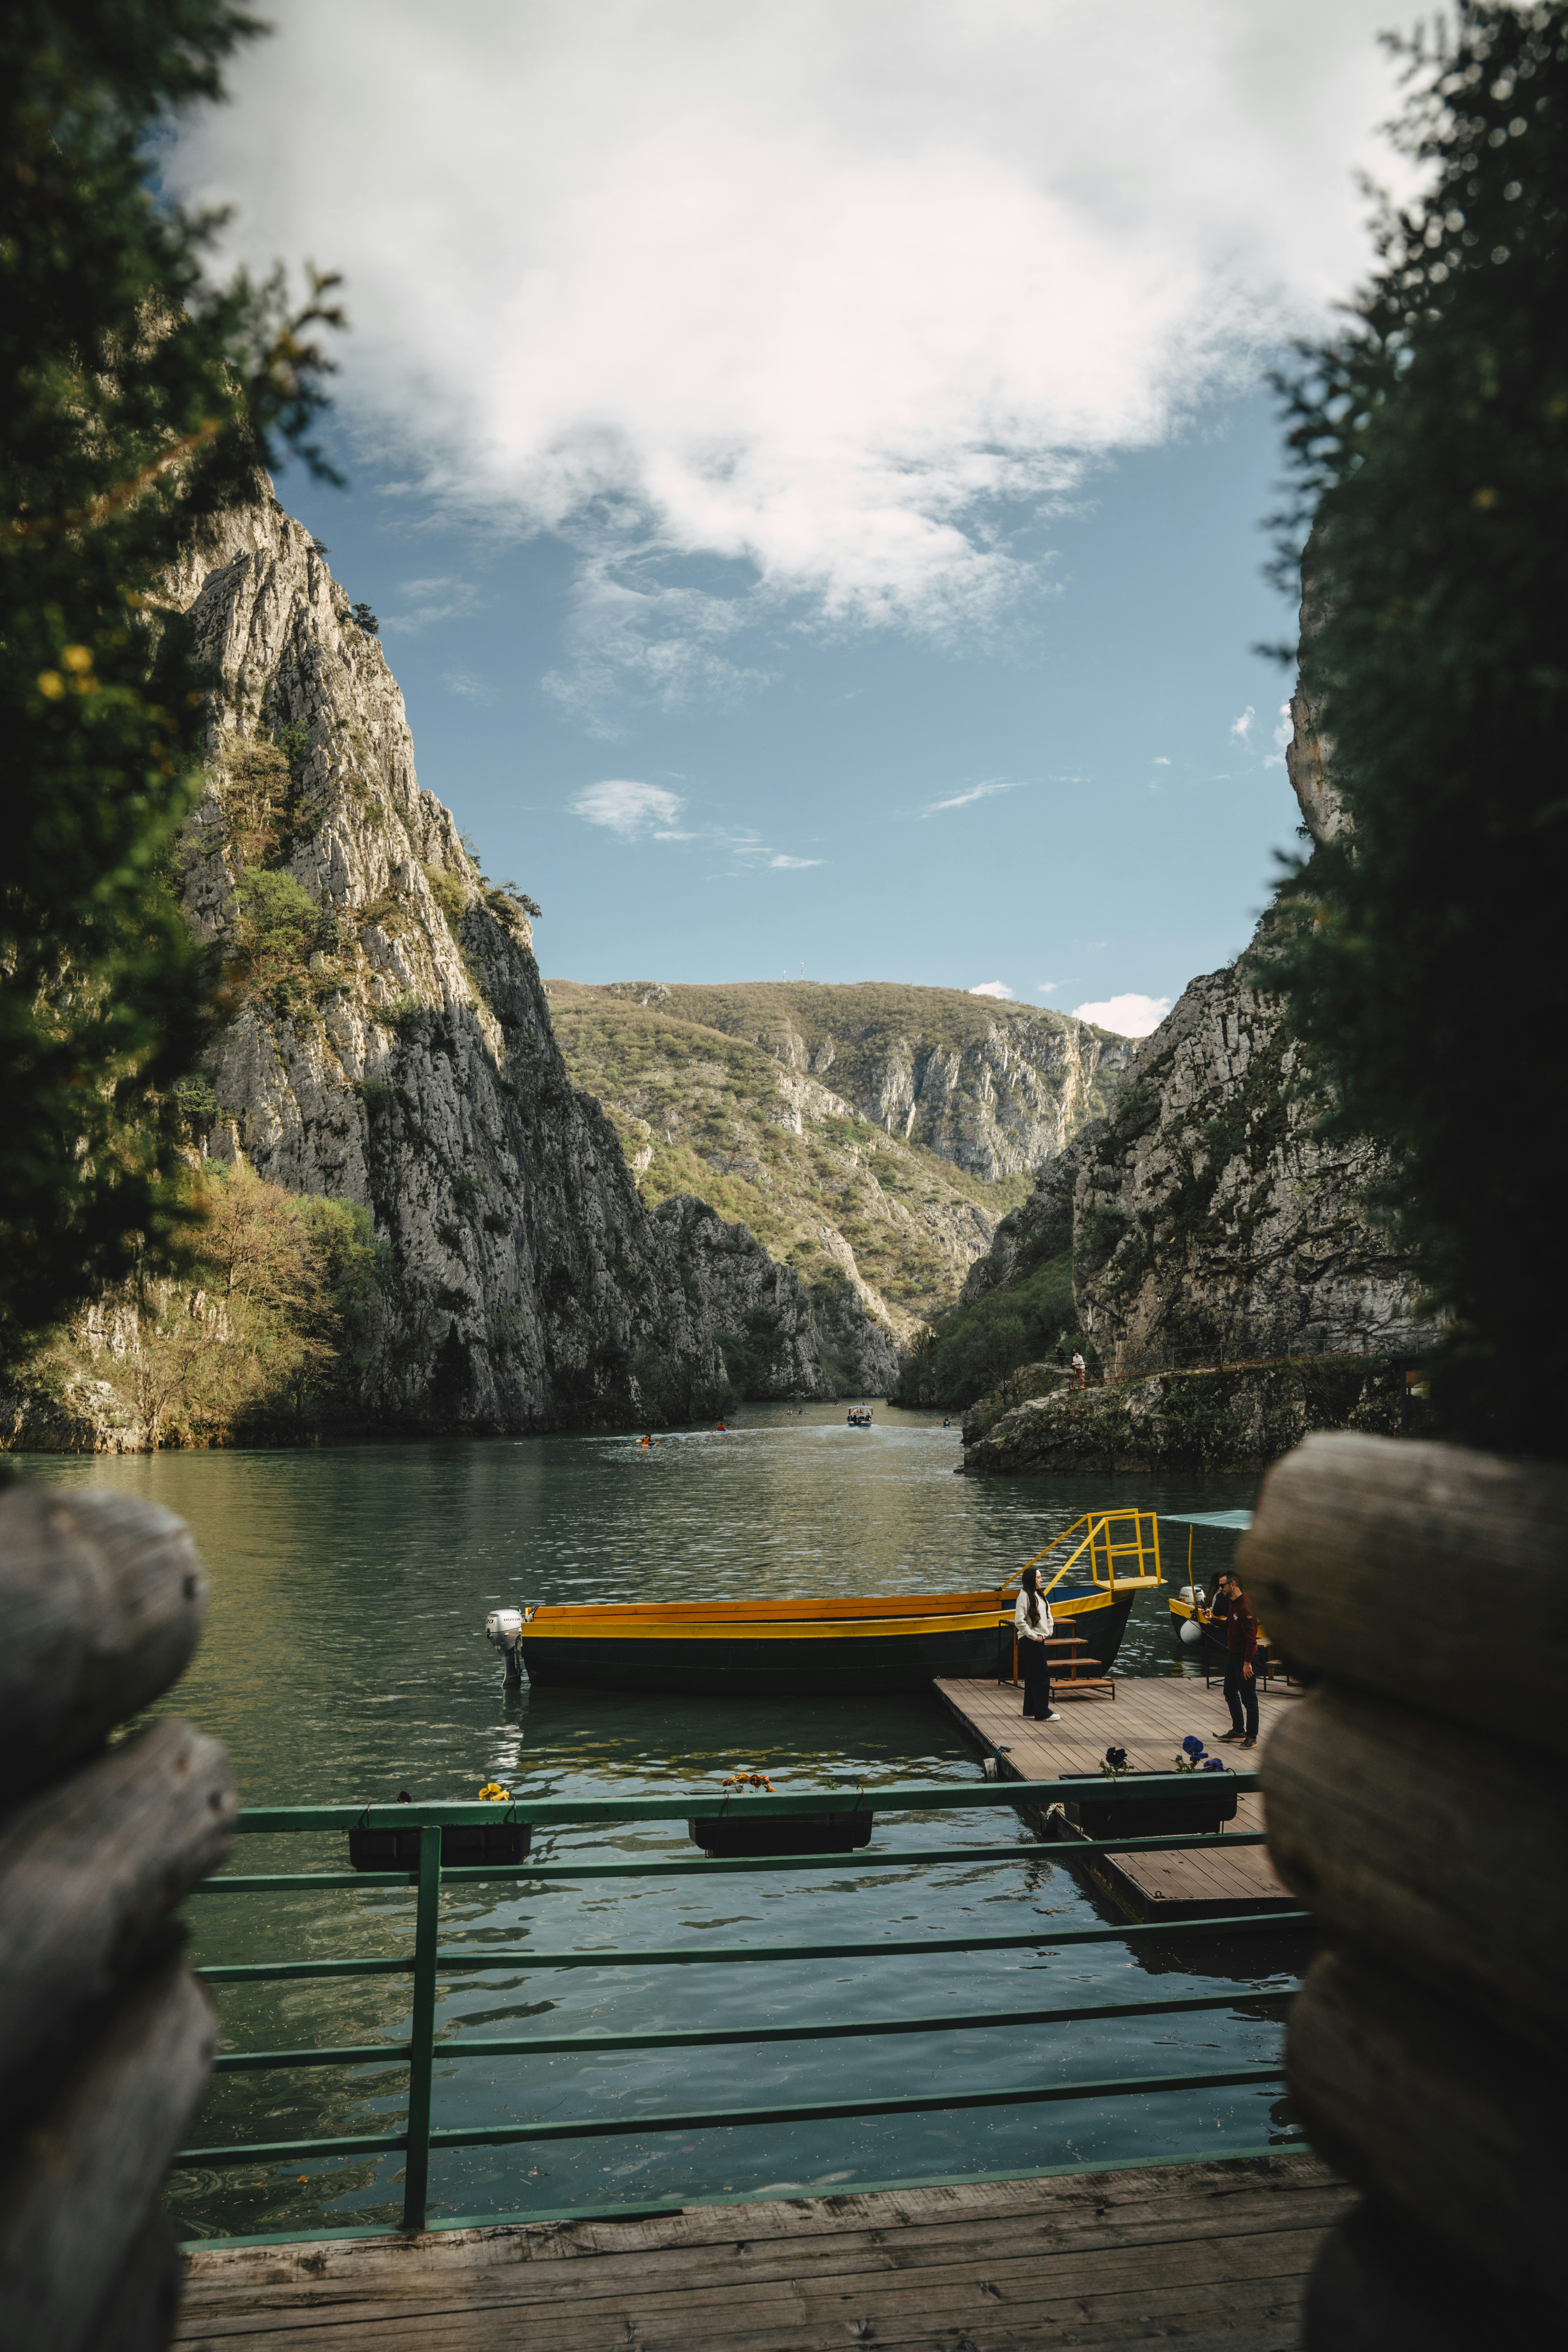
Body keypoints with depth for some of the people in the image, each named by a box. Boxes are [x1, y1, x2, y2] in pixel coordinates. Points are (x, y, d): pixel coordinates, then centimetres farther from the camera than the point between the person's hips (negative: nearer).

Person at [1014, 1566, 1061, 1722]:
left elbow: (1047, 1612, 27)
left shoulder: (1039, 1595, 12)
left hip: (1039, 1639, 9)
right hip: (1029, 1641, -9)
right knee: (1043, 1675, -7)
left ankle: (1030, 1711, 21)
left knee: (1033, 1676, 14)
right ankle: (1042, 1713, -2)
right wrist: (1034, 1636, -16)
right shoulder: (1025, 1595, -15)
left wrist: (1050, 1630, 14)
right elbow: (1019, 1622, -20)